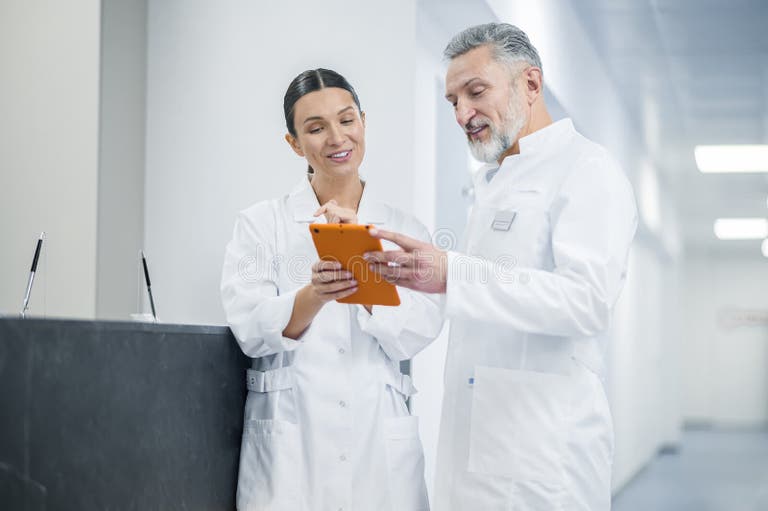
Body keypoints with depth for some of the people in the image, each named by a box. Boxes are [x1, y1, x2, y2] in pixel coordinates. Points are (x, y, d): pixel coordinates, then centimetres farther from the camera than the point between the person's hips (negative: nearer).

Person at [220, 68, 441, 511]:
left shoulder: (406, 230, 8)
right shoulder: (261, 224, 3)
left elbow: (415, 336, -5)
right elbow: (251, 330, -9)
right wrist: (315, 295, -27)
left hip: (379, 447, 2)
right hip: (288, 449, -1)